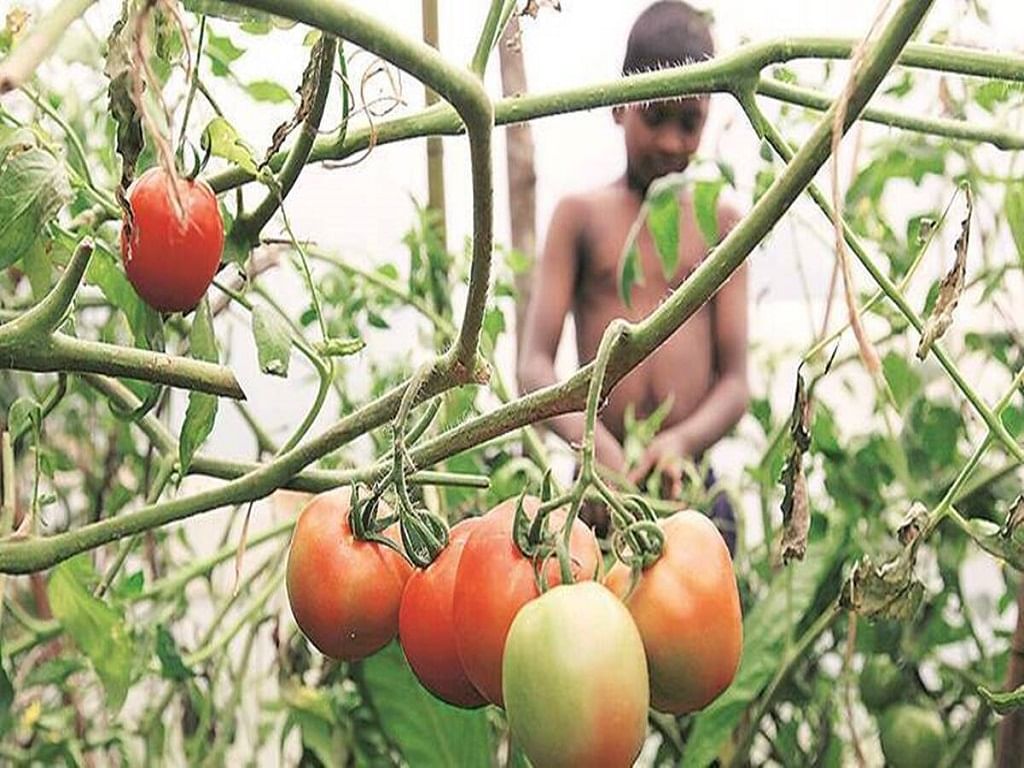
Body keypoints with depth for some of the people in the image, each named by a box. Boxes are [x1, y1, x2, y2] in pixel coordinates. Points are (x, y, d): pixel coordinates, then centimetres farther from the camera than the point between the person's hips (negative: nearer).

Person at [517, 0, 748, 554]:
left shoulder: (719, 224, 10)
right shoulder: (581, 215, 6)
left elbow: (735, 382, 4)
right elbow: (534, 367, -3)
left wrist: (682, 440, -18)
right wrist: (596, 443, -22)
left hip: (692, 488, 1)